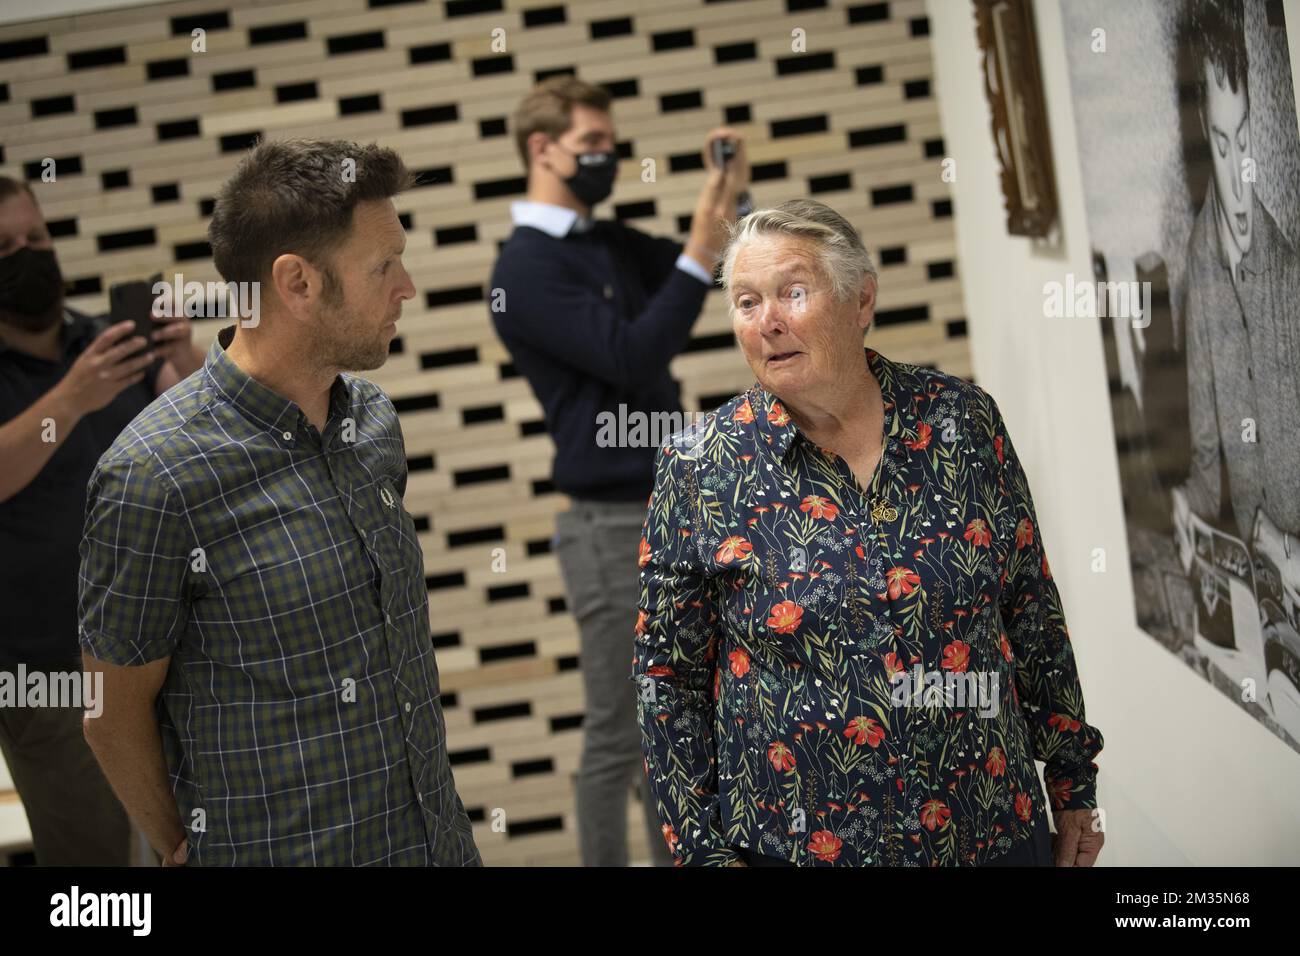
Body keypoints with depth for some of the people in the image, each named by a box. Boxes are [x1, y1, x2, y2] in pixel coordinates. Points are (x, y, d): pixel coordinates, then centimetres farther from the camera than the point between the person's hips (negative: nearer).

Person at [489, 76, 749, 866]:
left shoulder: (613, 244, 12)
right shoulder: (527, 268, -12)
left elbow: (727, 266, 20)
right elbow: (631, 357, -22)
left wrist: (733, 194, 2)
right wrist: (700, 252, -24)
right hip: (614, 525, -8)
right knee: (619, 739, -2)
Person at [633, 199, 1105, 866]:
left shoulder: (960, 418, -3)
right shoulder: (698, 468, -8)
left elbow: (1031, 610, 5)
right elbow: (667, 676, -3)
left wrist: (1073, 785, 7)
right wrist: (705, 851, -6)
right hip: (798, 845, -2)